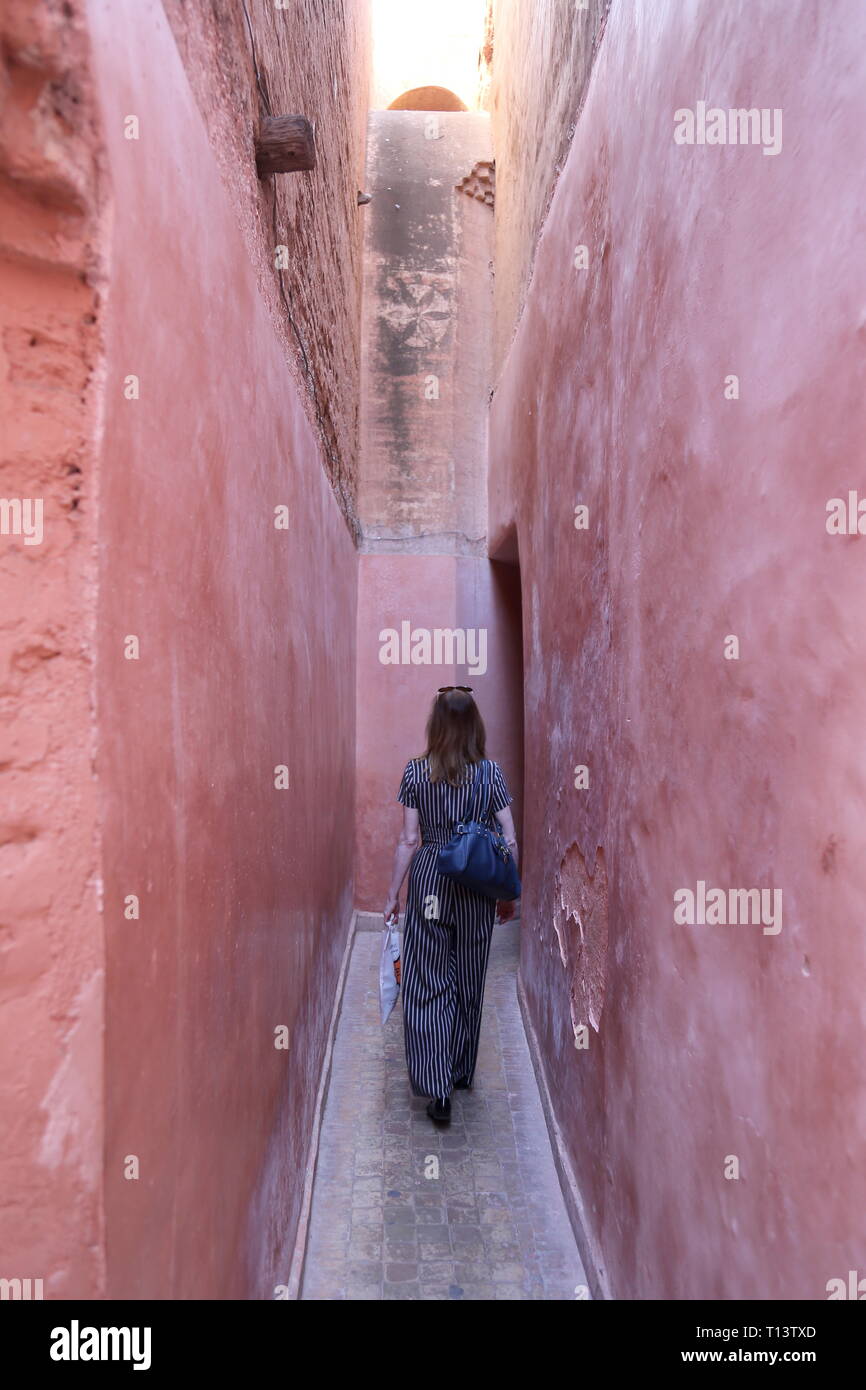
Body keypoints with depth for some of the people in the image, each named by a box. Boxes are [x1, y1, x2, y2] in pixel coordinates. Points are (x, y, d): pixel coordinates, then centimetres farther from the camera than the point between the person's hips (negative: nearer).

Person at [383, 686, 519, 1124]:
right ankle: (462, 1072, 33)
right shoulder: (491, 773, -4)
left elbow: (409, 840, -5)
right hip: (477, 887, 2)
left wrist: (393, 894, 4)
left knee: (426, 985, 7)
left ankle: (437, 1088, 2)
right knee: (469, 981, 17)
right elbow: (510, 841, -4)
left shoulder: (416, 772, -6)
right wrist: (509, 894, 8)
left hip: (429, 882, -1)